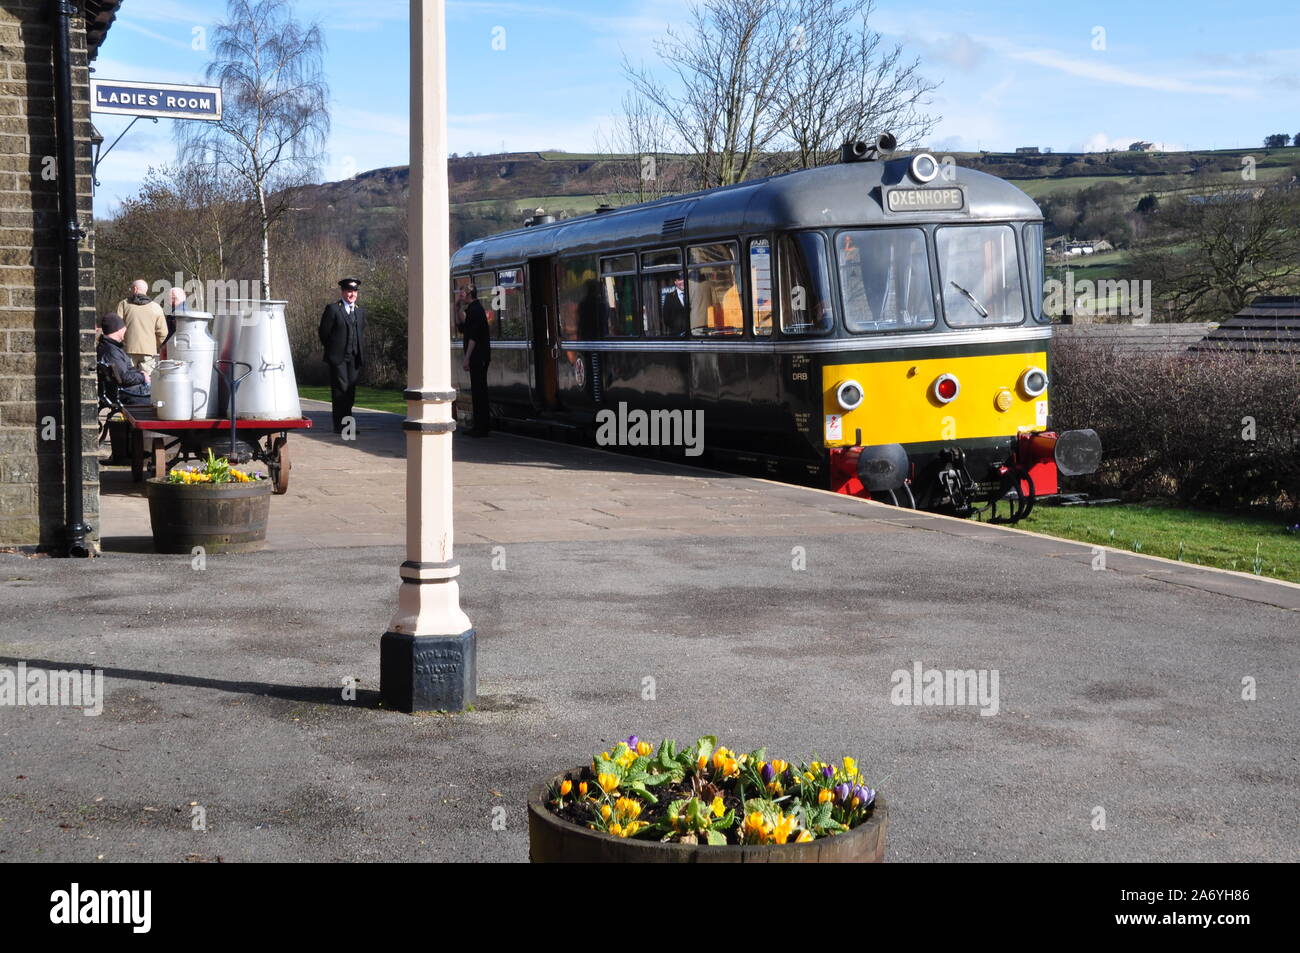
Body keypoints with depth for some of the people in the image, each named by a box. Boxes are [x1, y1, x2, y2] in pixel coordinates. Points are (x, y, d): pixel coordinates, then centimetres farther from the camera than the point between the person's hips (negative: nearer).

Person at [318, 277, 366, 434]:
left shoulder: (360, 311, 15)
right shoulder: (332, 309, -3)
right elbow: (324, 333, -1)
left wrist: (358, 350, 15)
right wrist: (332, 349, 3)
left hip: (354, 358, 5)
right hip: (338, 357, -5)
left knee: (351, 391, 5)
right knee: (340, 390, -7)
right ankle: (340, 425, -5)